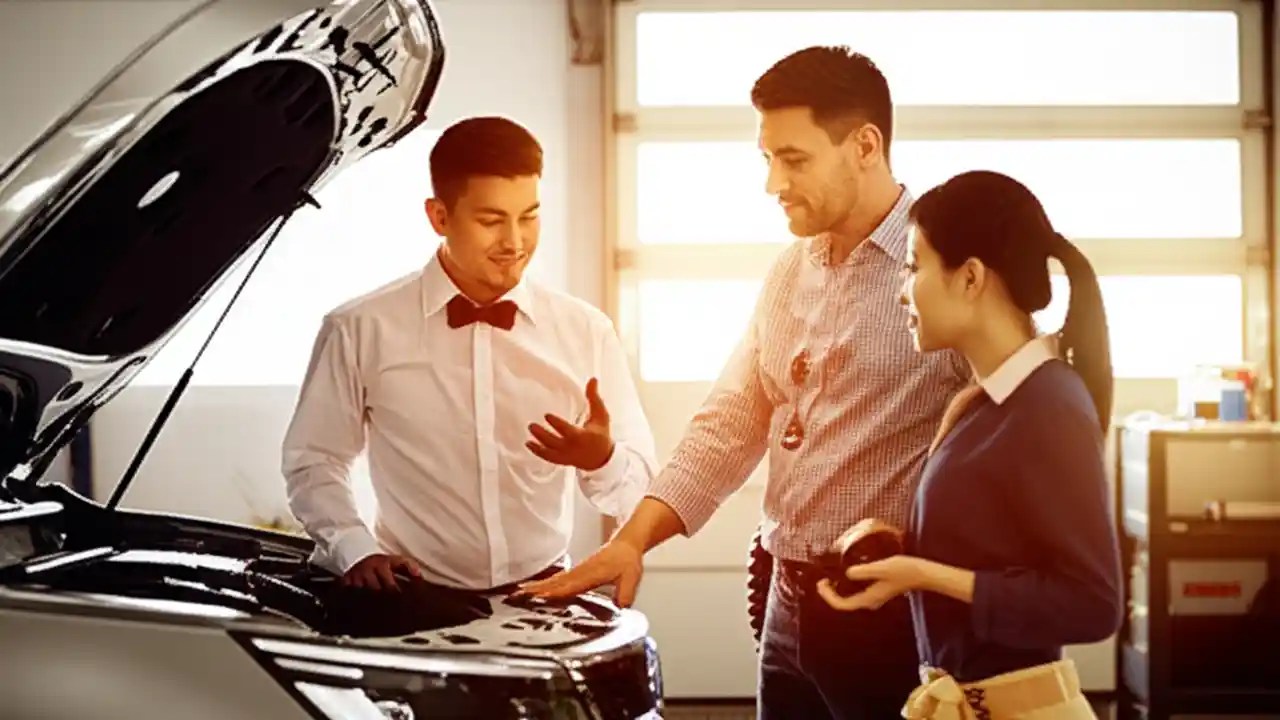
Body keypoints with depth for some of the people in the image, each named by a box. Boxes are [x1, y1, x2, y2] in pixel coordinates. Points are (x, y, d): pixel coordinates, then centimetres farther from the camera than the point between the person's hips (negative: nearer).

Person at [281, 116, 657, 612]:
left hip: (542, 594, 1)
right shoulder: (361, 331, 0)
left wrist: (602, 460, -16)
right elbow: (313, 461, 10)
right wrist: (356, 551, -5)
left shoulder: (585, 332, 6)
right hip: (417, 599, -1)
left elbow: (639, 489, 6)